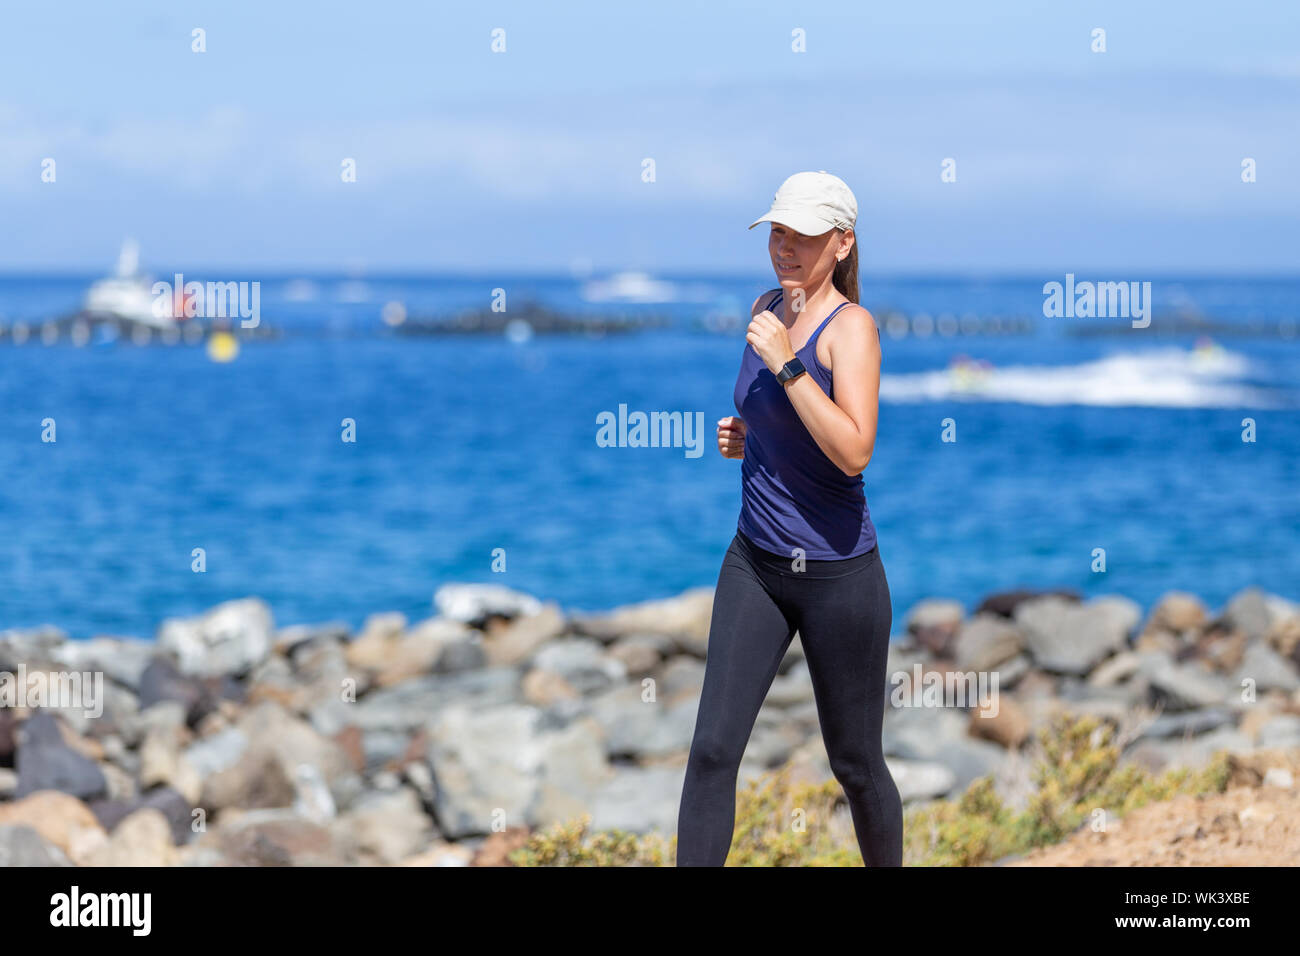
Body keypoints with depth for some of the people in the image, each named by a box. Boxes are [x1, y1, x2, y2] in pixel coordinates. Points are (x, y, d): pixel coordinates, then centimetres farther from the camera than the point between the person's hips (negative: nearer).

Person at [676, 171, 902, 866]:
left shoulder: (850, 326, -14)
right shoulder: (767, 308, 8)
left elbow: (854, 452, -27)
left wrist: (785, 362, -27)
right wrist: (741, 437, 5)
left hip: (837, 571, -6)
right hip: (754, 562, 6)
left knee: (855, 763, 9)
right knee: (712, 750, -6)